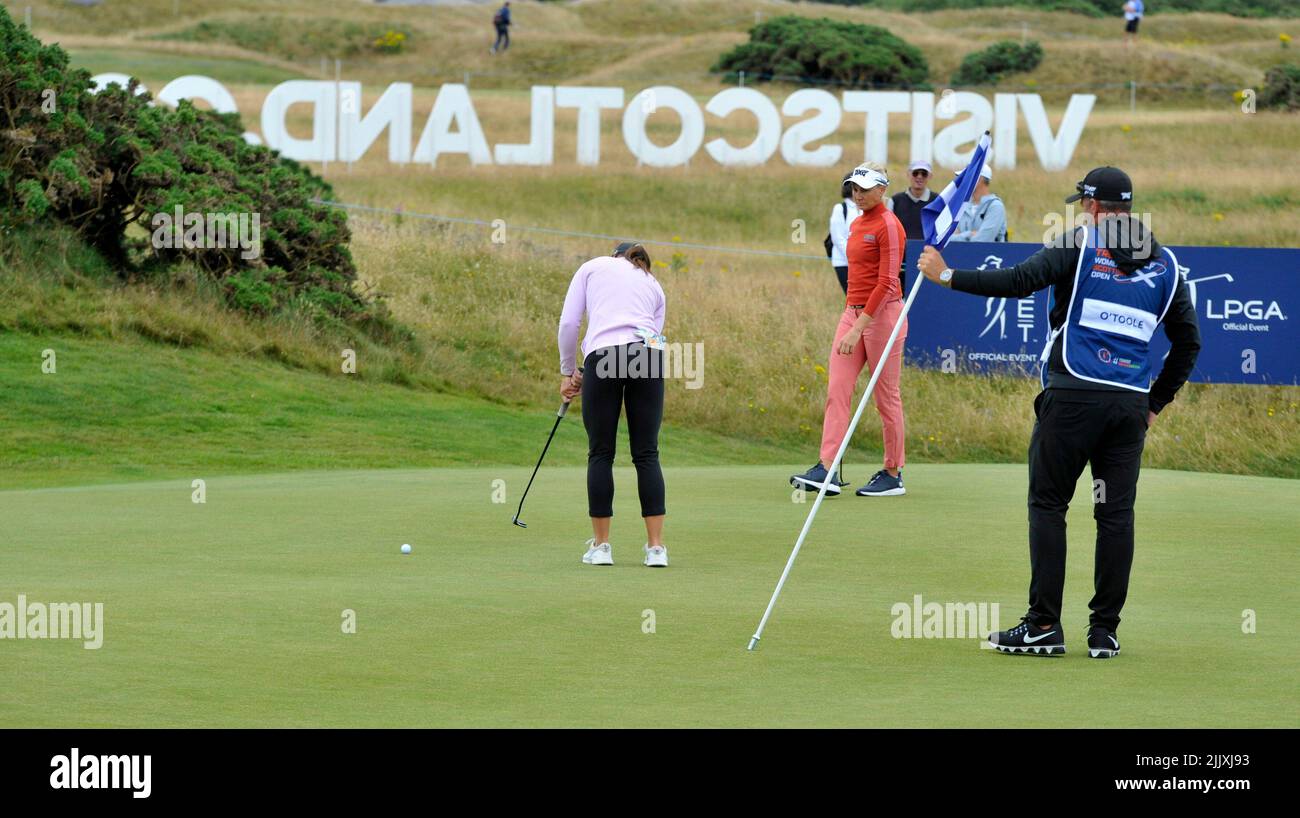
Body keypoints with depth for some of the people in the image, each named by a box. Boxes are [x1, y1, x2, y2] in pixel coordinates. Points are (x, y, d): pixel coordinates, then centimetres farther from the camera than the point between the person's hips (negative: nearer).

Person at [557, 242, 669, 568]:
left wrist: (568, 373, 19)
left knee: (601, 454, 7)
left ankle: (600, 545, 10)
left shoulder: (593, 267, 21)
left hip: (604, 354, -3)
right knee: (647, 454, 6)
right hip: (650, 354, 3)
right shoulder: (654, 285, 30)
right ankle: (656, 547, 1)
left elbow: (568, 323, 10)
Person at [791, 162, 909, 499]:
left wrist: (859, 327, -21)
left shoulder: (888, 226, -11)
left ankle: (893, 475, 9)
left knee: (886, 396, 0)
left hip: (882, 313, -8)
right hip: (852, 311, 8)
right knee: (837, 391, -4)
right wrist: (851, 319, 17)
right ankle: (827, 470, -11)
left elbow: (886, 282, -17)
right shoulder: (856, 225, 14)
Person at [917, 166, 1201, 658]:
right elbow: (1188, 341, 16)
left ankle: (1044, 626, -2)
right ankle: (1104, 631, 6)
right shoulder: (1166, 264, 13)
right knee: (1116, 514, 6)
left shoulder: (1081, 245, -2)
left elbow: (1020, 281, -13)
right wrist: (1156, 402, 23)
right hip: (1131, 405, 4)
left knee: (1048, 505, 2)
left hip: (1073, 396, -4)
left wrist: (947, 276, -6)